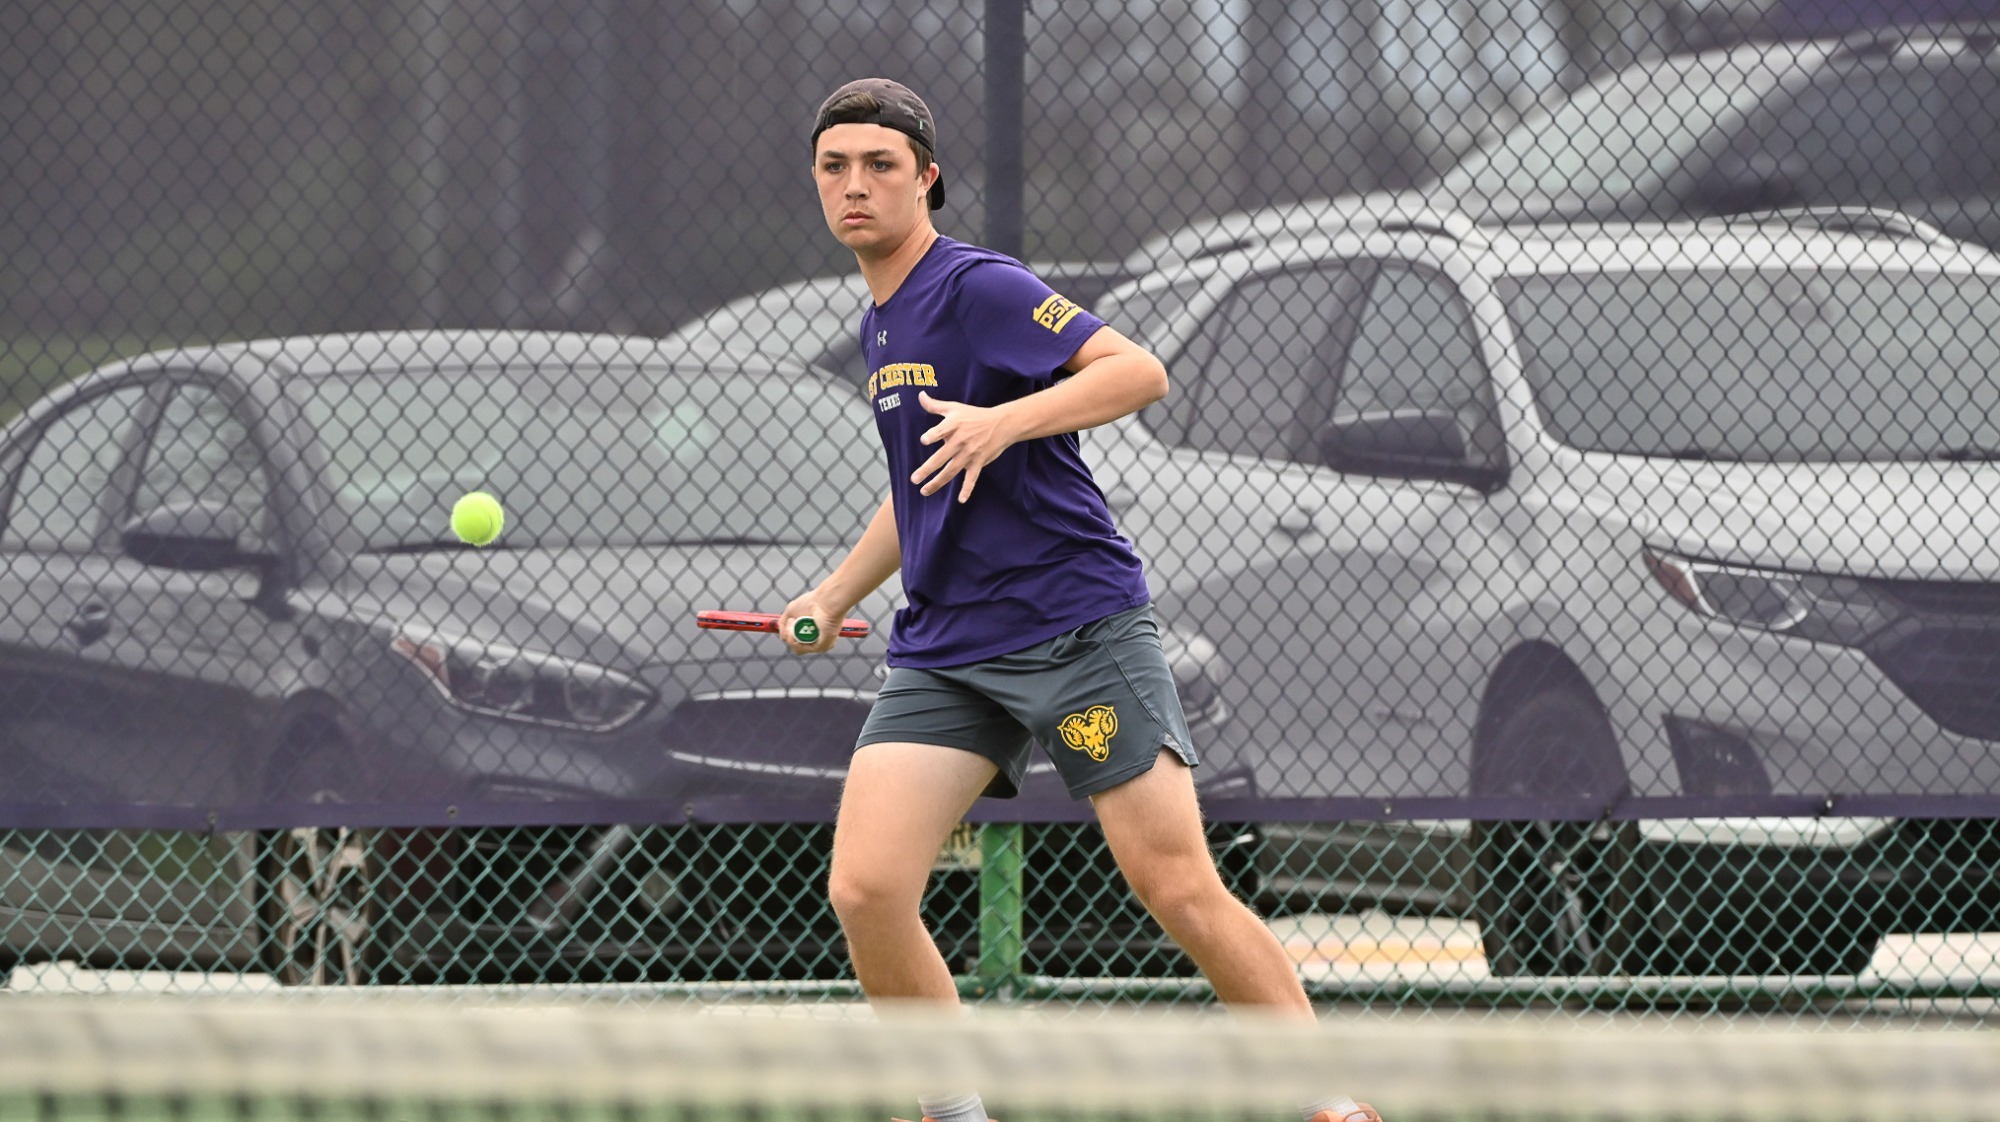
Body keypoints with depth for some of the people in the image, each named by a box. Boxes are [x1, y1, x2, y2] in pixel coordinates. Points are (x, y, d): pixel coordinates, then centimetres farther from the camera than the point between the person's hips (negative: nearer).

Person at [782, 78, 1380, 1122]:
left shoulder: (977, 288, -9)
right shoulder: (880, 325, 17)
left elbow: (1138, 370, -20)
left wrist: (1006, 421, -32)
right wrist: (835, 592, 32)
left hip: (1077, 630, -7)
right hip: (941, 648, 7)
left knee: (1181, 889, -10)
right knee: (864, 890, -10)